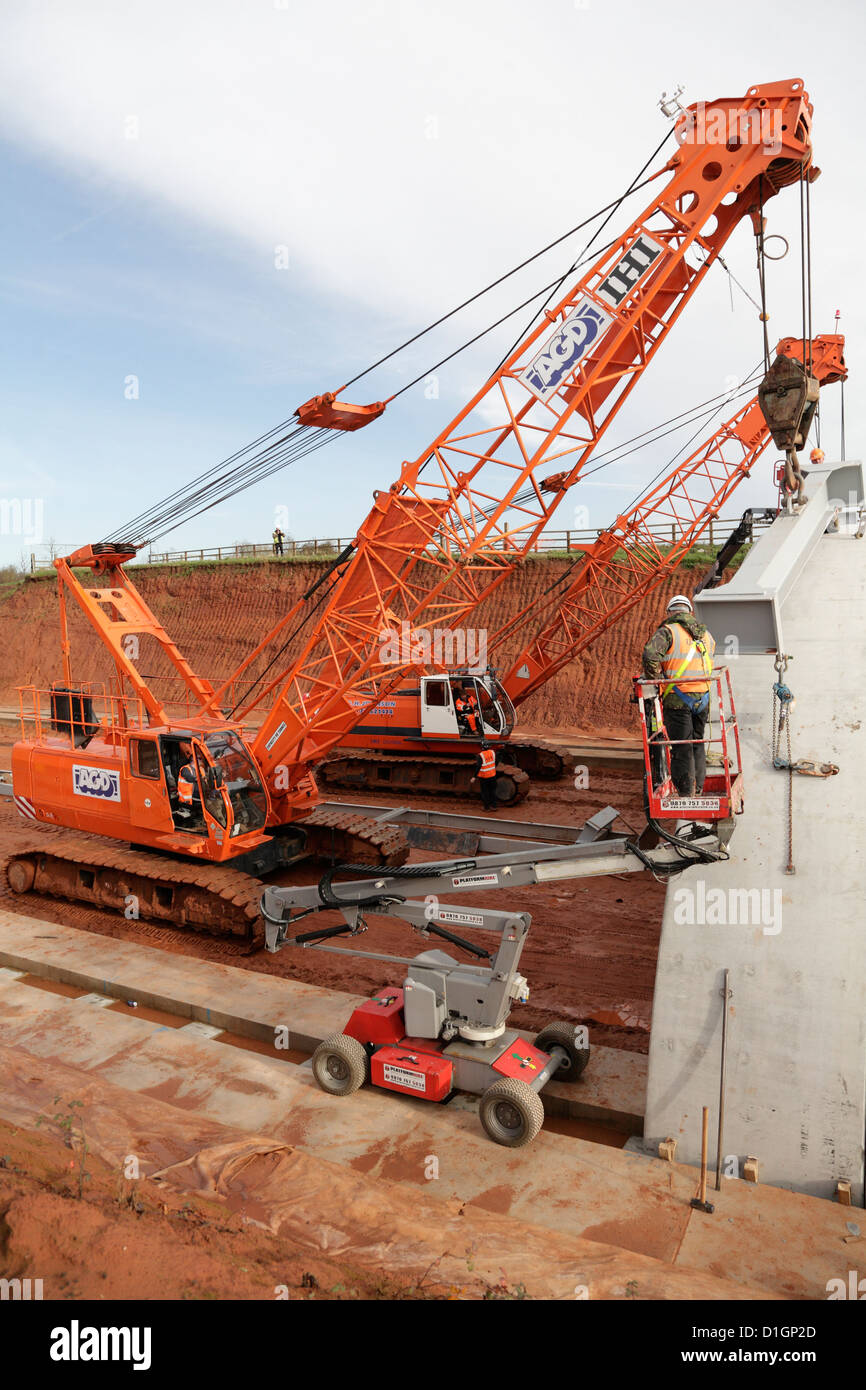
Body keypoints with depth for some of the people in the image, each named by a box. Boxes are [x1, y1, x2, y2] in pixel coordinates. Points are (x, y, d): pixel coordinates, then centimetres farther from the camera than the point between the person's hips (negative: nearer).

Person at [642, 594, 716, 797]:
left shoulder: (668, 631, -5)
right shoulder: (706, 635, 15)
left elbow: (650, 654, -21)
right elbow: (711, 658, 20)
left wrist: (656, 681, -9)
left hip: (677, 698, -5)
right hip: (702, 698, 5)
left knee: (681, 749, -1)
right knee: (697, 745, 16)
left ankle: (686, 797, 1)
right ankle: (698, 791, 23)